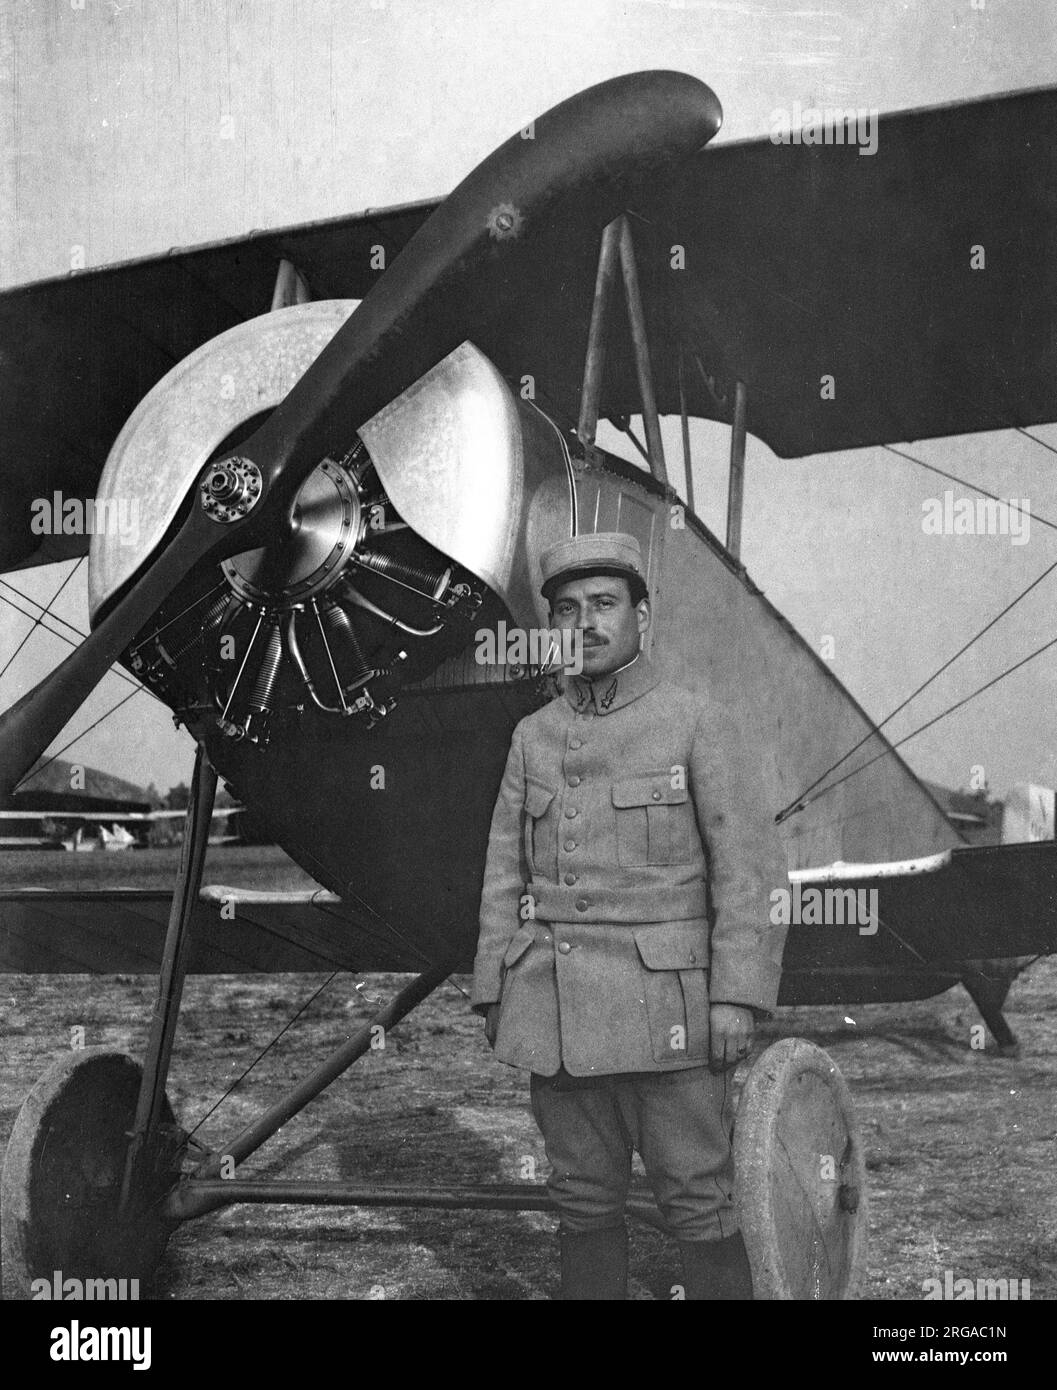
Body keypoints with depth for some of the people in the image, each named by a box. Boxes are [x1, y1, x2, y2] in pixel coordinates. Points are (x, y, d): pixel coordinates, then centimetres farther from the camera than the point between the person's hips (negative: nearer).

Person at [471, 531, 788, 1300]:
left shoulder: (702, 724, -4)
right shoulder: (534, 738, 10)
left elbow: (753, 870, -9)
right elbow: (506, 878, 12)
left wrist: (737, 999, -16)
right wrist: (495, 997, 7)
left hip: (665, 1008, -4)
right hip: (556, 1014, 4)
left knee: (699, 1202, 1)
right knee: (585, 1199, 11)